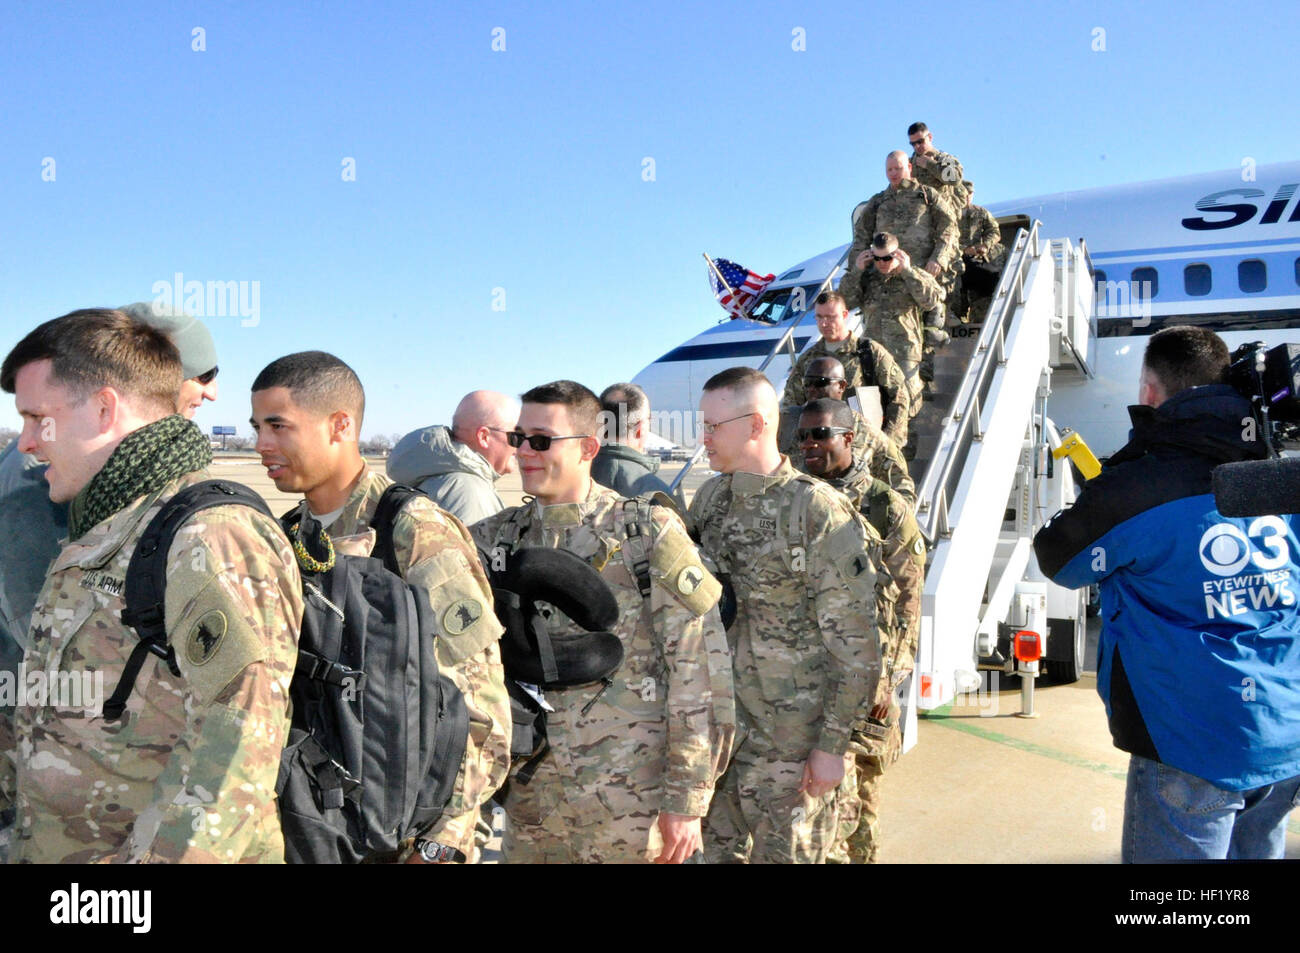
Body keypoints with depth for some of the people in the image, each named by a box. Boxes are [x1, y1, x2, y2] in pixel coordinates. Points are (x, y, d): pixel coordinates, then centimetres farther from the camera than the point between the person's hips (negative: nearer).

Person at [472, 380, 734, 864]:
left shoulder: (649, 533, -9)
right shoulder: (498, 538, 4)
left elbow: (698, 673, -9)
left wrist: (686, 801, -10)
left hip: (629, 801, -4)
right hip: (530, 798, 4)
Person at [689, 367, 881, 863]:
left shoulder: (820, 512, -15)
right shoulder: (709, 499, 5)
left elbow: (856, 645, -14)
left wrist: (832, 744, -14)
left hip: (787, 736, -6)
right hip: (715, 721, 6)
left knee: (783, 852, 8)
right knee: (714, 849, 15)